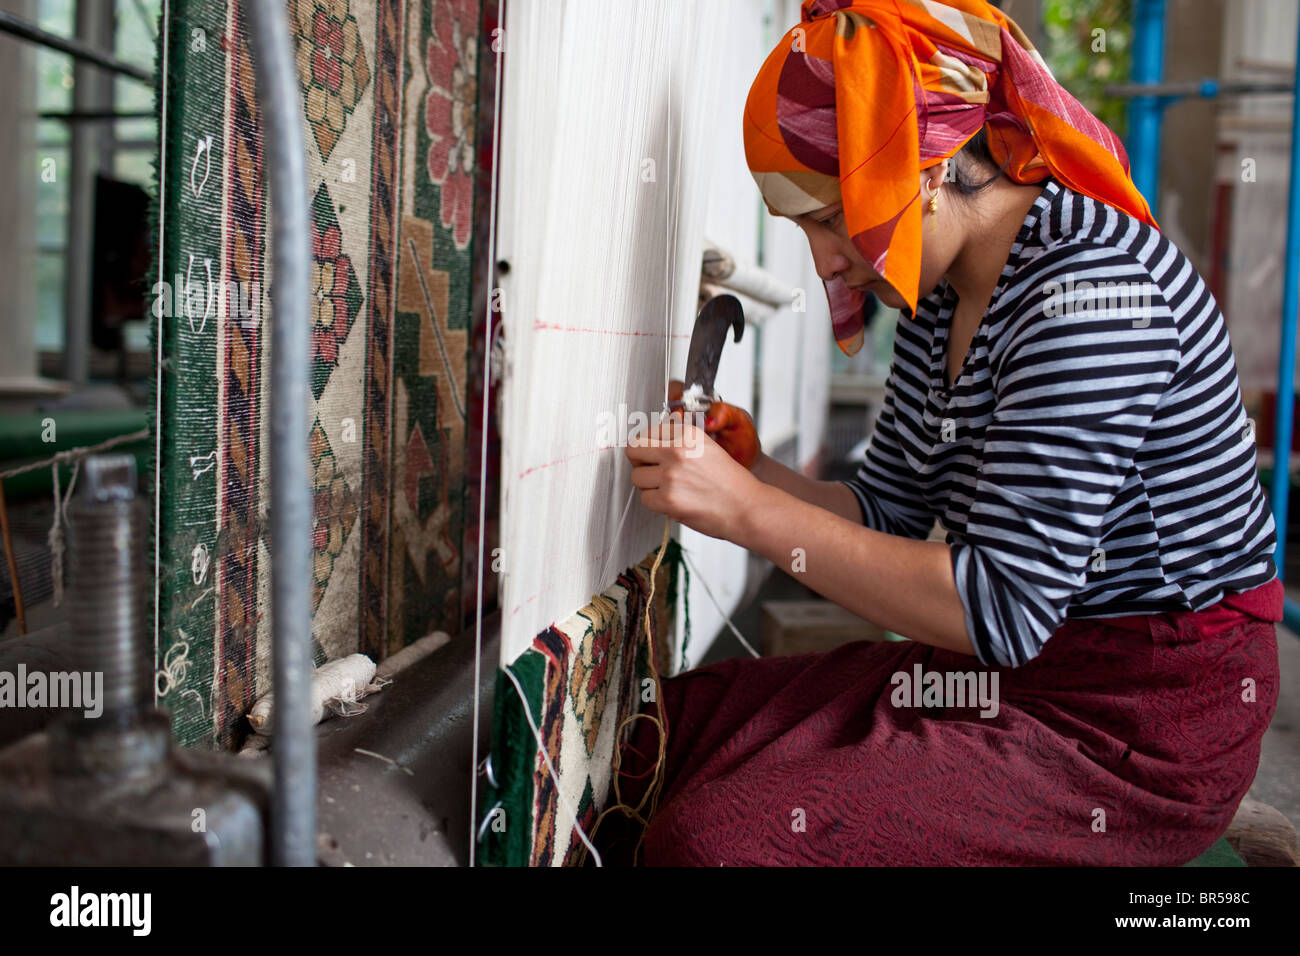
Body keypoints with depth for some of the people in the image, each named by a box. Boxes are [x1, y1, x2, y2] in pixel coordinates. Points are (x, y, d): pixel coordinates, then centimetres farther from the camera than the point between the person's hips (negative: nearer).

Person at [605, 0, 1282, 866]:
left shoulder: (1092, 290, -25)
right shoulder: (939, 296, 5)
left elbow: (1002, 608, -28)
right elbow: (891, 510, 11)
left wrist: (751, 511, -26)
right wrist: (754, 475, -6)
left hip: (1140, 727, -8)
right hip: (1001, 674, 9)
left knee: (713, 834, -20)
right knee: (660, 737, 2)